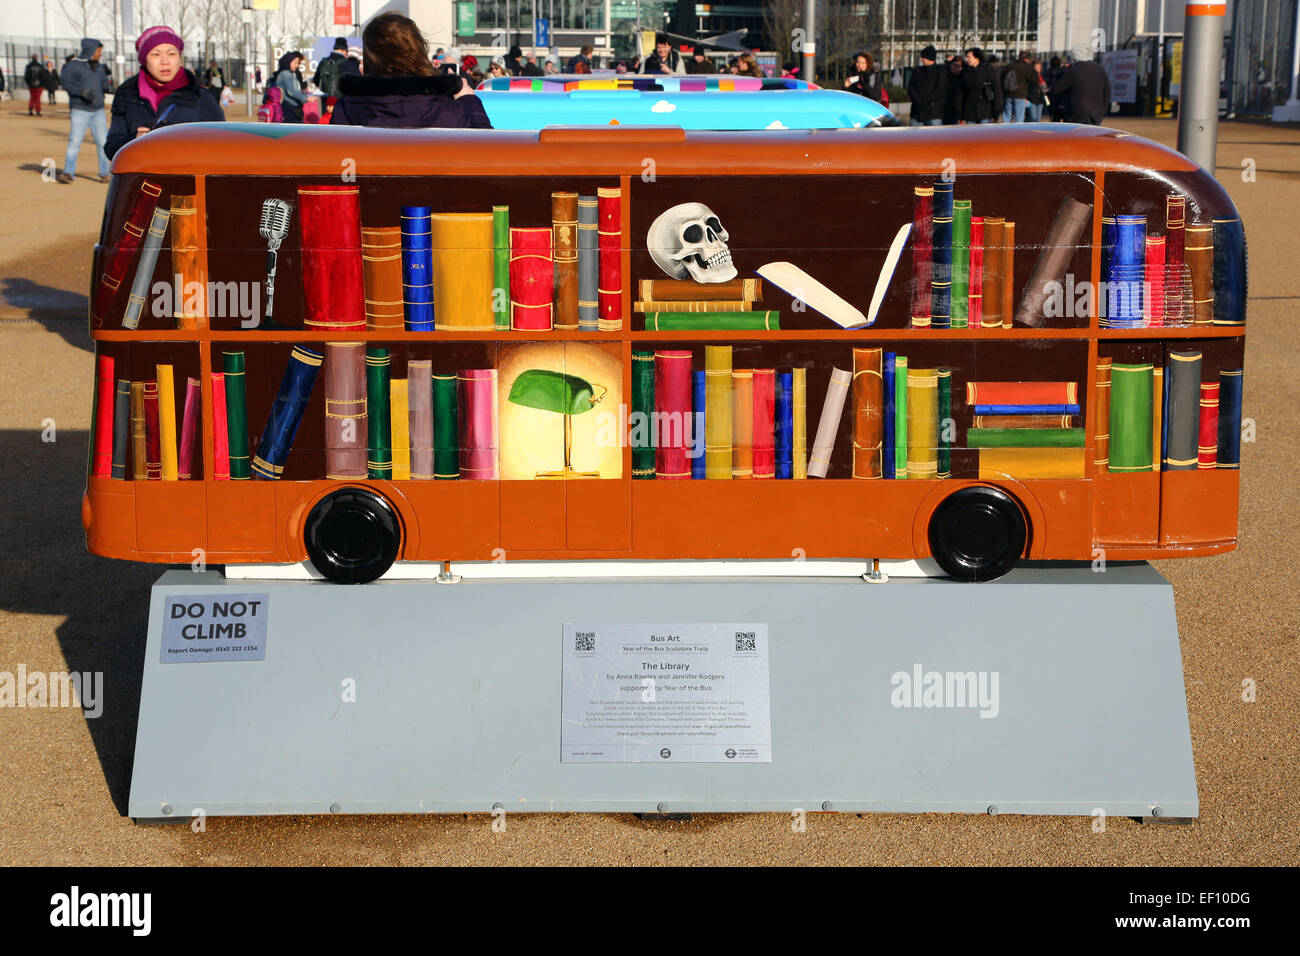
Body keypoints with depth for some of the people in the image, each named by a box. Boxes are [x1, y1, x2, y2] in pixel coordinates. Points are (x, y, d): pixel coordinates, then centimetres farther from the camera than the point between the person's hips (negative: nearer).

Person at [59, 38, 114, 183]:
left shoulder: (99, 67, 15)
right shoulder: (74, 65, -4)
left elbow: (104, 85, 18)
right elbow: (64, 81, -9)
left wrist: (109, 85, -5)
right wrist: (81, 92, -21)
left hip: (98, 111, 5)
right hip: (80, 110, -5)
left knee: (102, 142, 0)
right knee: (75, 141, -10)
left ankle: (104, 174, 8)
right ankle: (68, 173, -7)